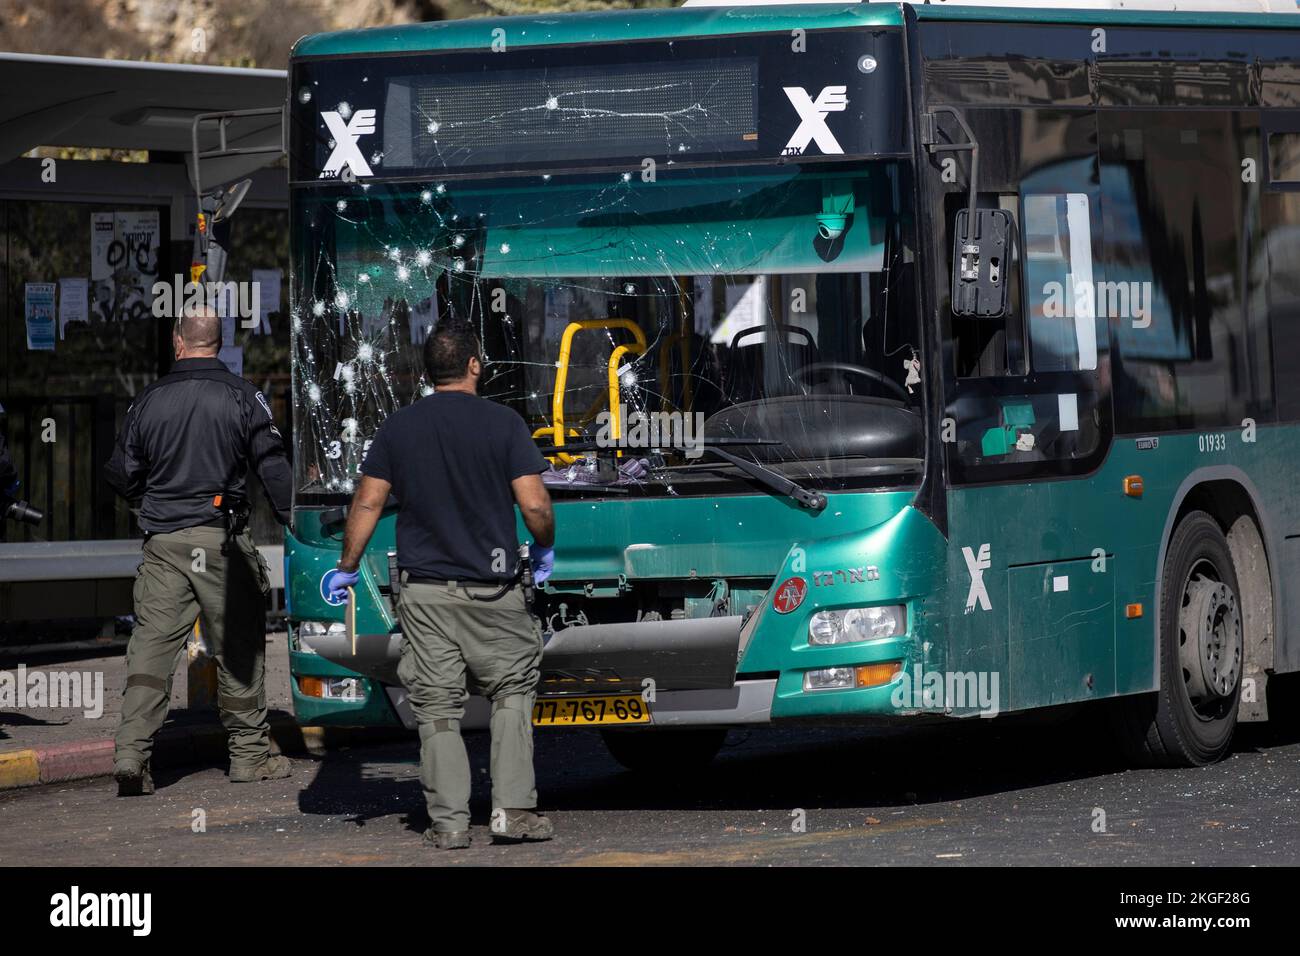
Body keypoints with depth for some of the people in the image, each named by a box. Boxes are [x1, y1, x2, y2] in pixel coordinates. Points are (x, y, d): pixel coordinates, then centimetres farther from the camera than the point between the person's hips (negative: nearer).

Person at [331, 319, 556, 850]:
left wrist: (347, 568, 14)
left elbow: (367, 503, 3)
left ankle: (449, 821, 4)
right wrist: (545, 551, 10)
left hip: (424, 591, 2)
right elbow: (535, 505, -10)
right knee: (513, 691, 12)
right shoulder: (503, 423, -6)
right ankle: (513, 810, 5)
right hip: (492, 589, -2)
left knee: (437, 707, 6)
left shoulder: (398, 427, 3)